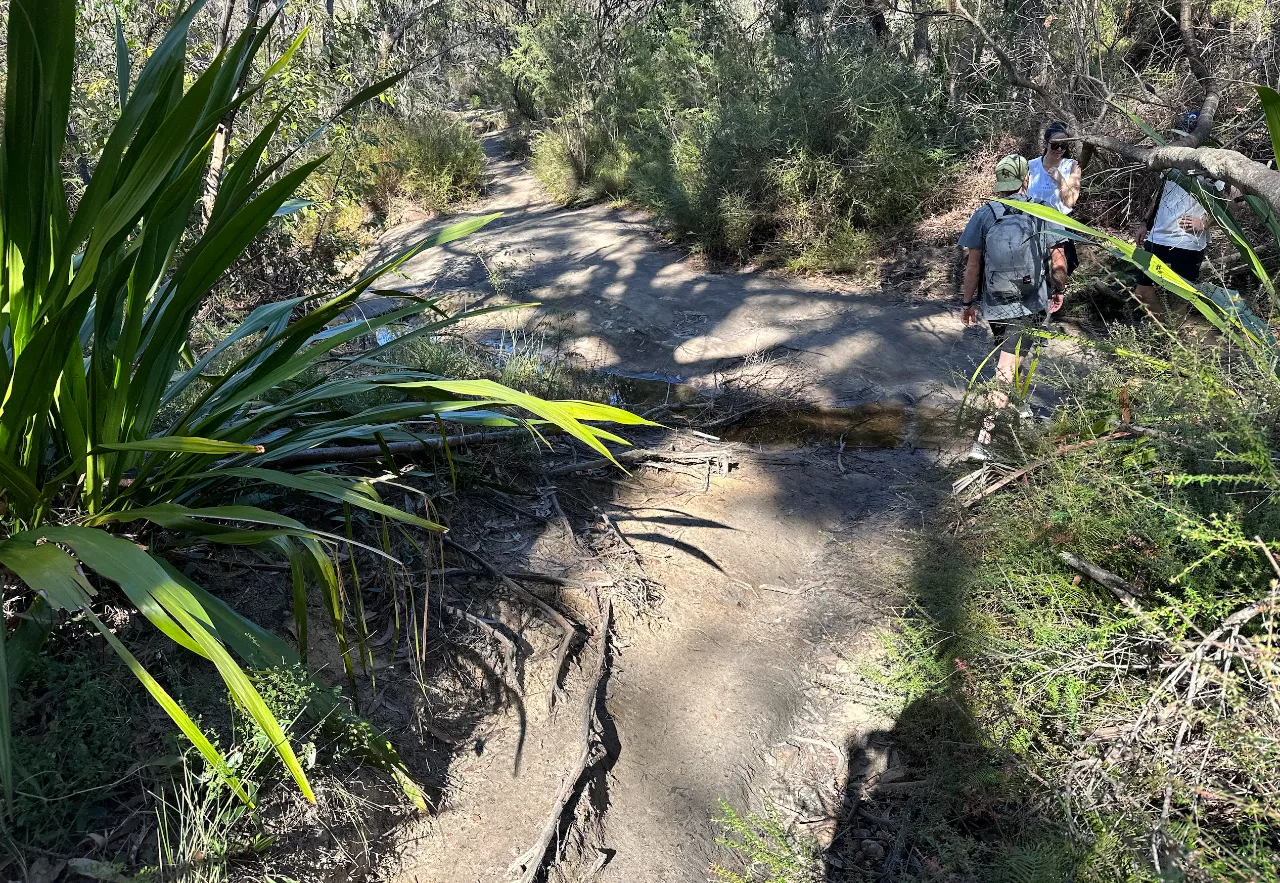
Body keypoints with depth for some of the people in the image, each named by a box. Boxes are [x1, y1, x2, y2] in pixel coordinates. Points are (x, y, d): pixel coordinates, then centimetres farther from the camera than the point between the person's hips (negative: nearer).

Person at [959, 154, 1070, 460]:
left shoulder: (984, 214, -3)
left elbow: (972, 265, -4)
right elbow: (1058, 259, -1)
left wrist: (968, 303, 7)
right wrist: (1059, 291, 17)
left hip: (994, 307, 2)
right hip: (1030, 308, -2)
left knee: (1009, 357, 27)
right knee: (1006, 371, -6)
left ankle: (1020, 406, 47)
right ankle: (982, 441, -14)